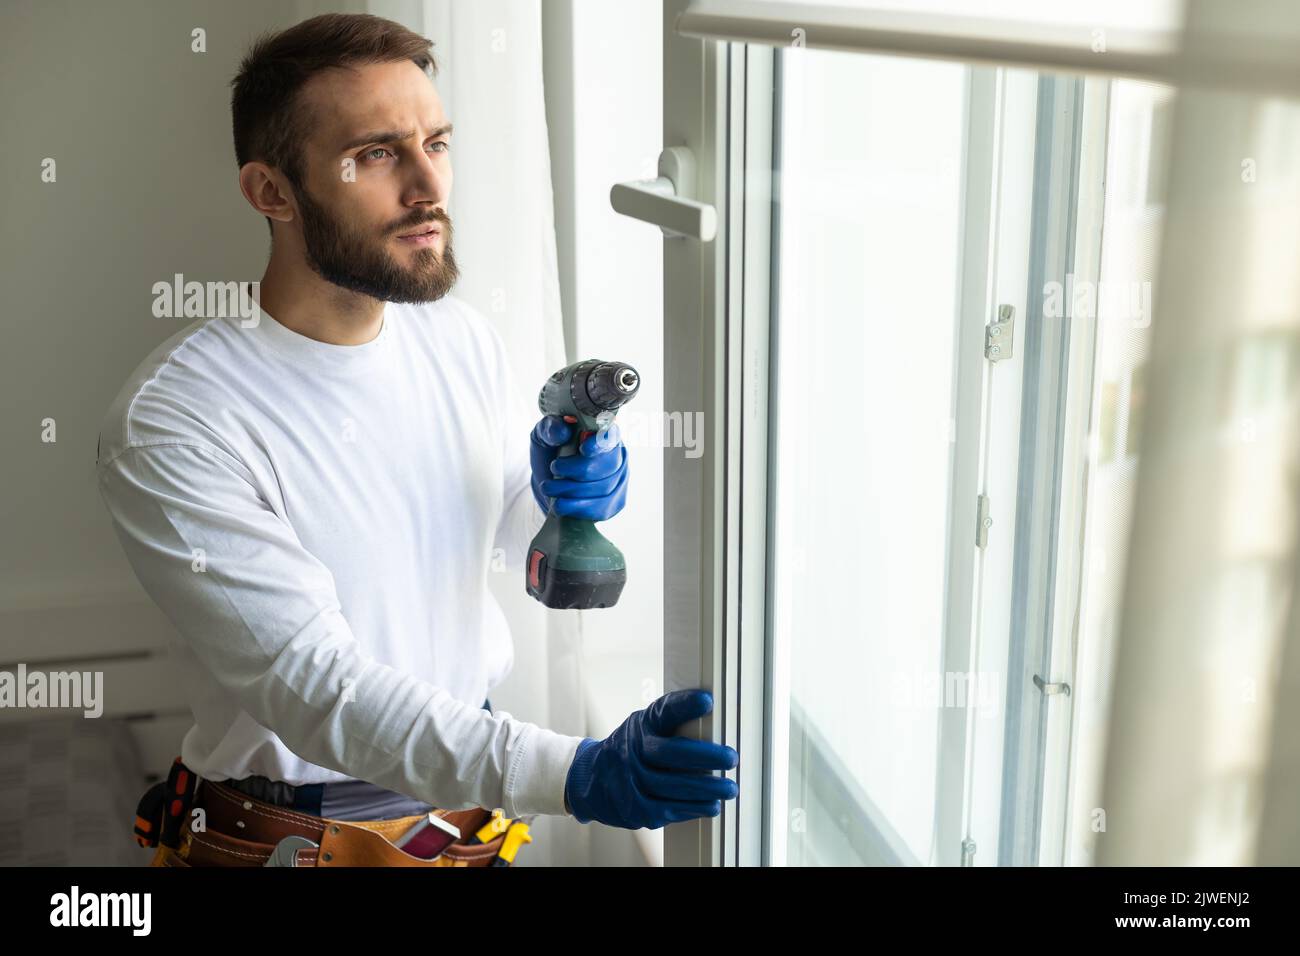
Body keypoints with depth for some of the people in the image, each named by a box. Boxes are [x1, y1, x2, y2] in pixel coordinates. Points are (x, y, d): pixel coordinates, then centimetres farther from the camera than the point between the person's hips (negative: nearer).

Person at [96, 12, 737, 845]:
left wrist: (558, 497, -10)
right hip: (303, 821, -5)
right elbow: (308, 682, -25)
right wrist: (574, 774, -35)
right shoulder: (170, 424, -20)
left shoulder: (464, 338, -2)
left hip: (476, 772, 5)